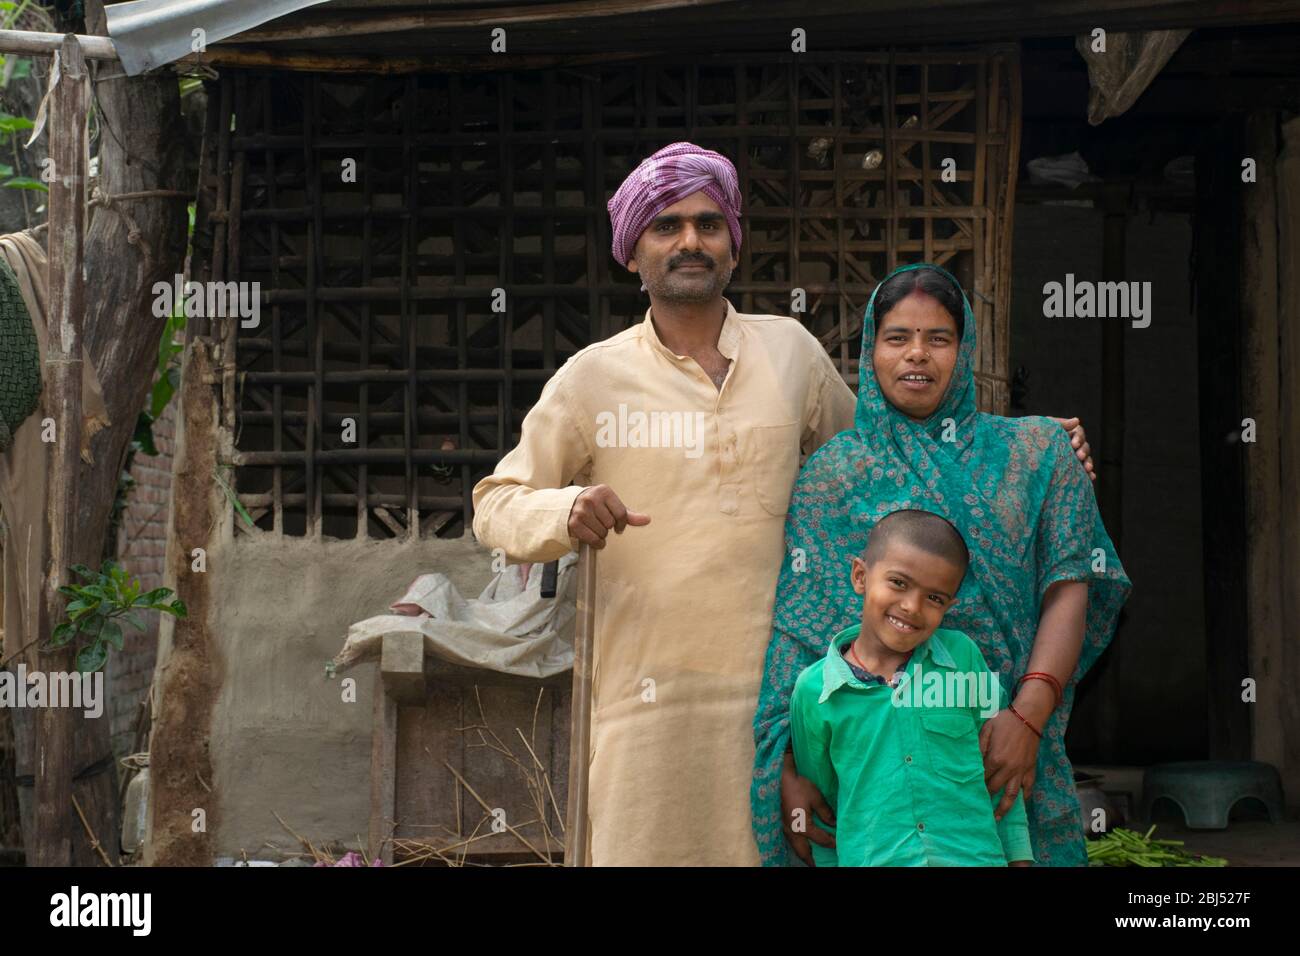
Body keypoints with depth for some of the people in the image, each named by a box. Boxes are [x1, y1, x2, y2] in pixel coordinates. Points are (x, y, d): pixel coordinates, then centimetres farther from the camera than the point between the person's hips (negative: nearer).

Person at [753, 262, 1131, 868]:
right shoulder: (832, 471, 6)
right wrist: (790, 763, -12)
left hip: (1000, 750, 1)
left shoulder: (1033, 453, 9)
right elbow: (796, 625, -1)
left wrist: (1029, 714, -15)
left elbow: (1068, 592, 0)